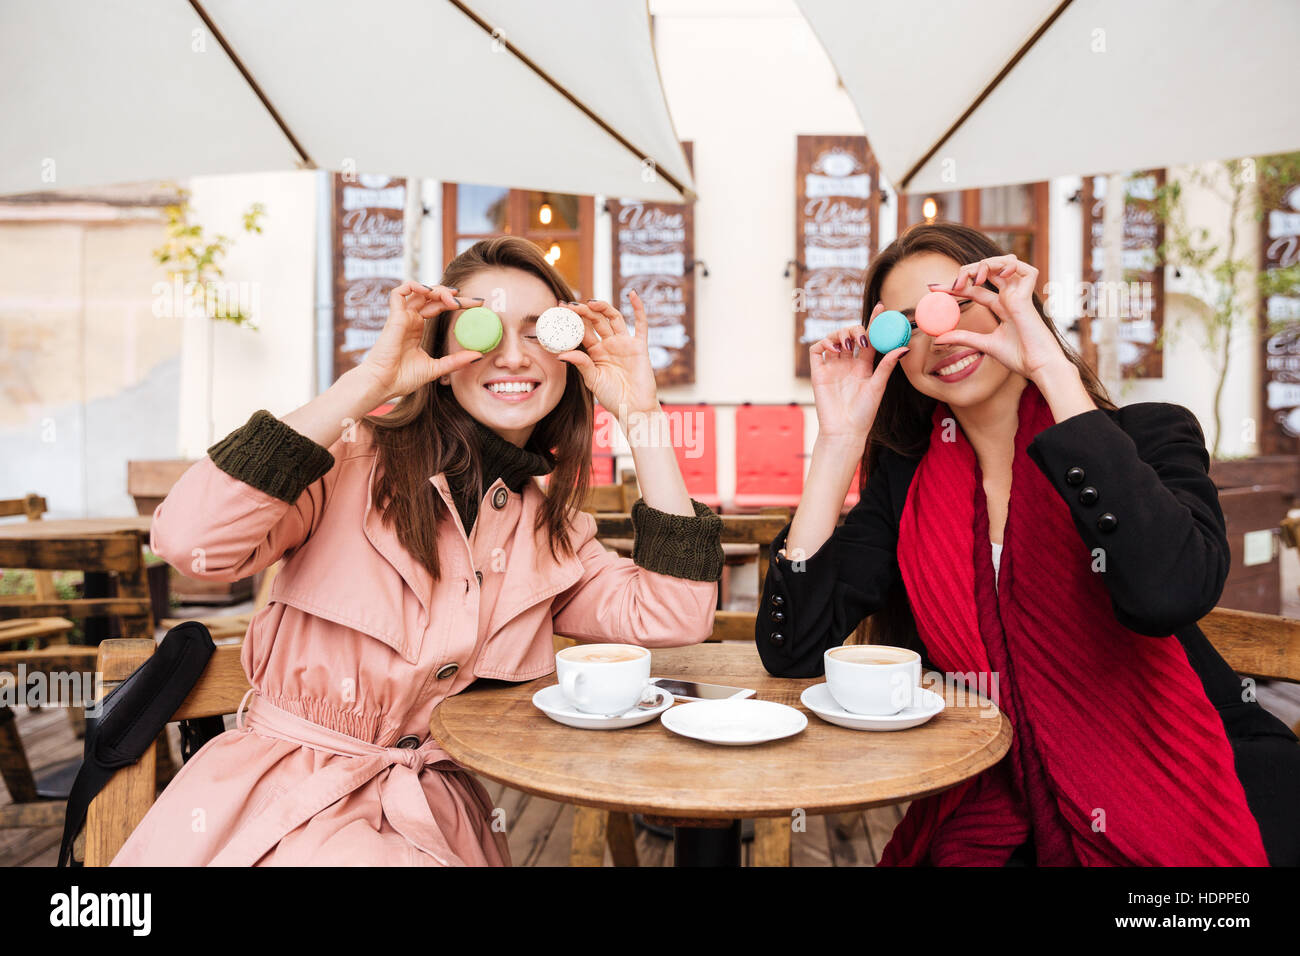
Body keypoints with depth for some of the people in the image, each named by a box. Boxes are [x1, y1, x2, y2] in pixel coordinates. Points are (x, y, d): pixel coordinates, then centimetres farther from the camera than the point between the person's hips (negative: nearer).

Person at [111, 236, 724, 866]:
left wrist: (640, 413, -5)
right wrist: (368, 381, -20)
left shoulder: (553, 531, 7)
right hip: (289, 792, -4)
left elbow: (675, 617, -6)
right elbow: (191, 542, -22)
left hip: (435, 815, 5)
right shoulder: (352, 463, -6)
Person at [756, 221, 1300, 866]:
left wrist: (1051, 366, -25)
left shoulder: (1149, 437, -6)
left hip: (1183, 785, -1)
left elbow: (1170, 594, -29)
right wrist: (839, 439, -11)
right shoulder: (907, 482, 1)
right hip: (1008, 807, 2)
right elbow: (792, 650, -10)